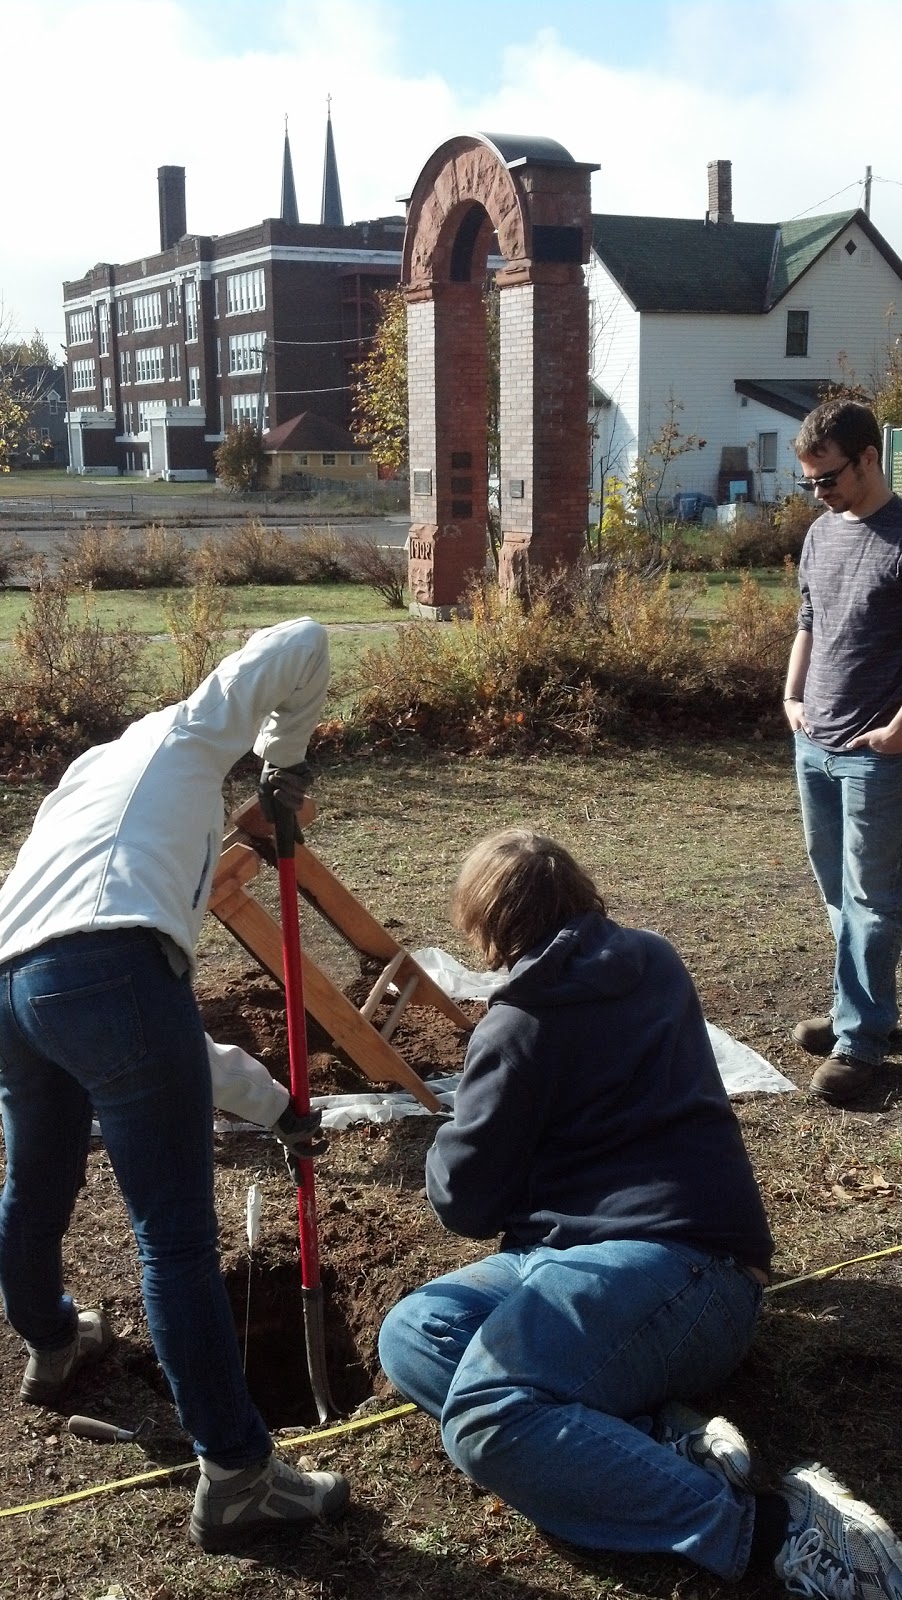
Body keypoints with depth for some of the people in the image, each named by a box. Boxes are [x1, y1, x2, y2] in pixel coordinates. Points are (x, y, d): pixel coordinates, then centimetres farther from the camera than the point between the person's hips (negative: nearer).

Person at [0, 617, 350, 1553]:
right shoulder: (184, 734, 24)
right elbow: (301, 645, 15)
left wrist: (271, 1103, 36)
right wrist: (286, 755, 28)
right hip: (107, 970, -8)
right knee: (176, 1238, -1)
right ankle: (236, 1481, 7)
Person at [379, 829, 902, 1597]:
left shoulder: (522, 1022, -4)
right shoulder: (656, 963, 18)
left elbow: (464, 1199, -2)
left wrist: (452, 1145, 20)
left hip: (669, 1261, -9)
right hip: (684, 1256, 9)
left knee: (484, 1420, -29)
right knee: (411, 1335, -1)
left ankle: (768, 1527, -31)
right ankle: (665, 1439, -16)